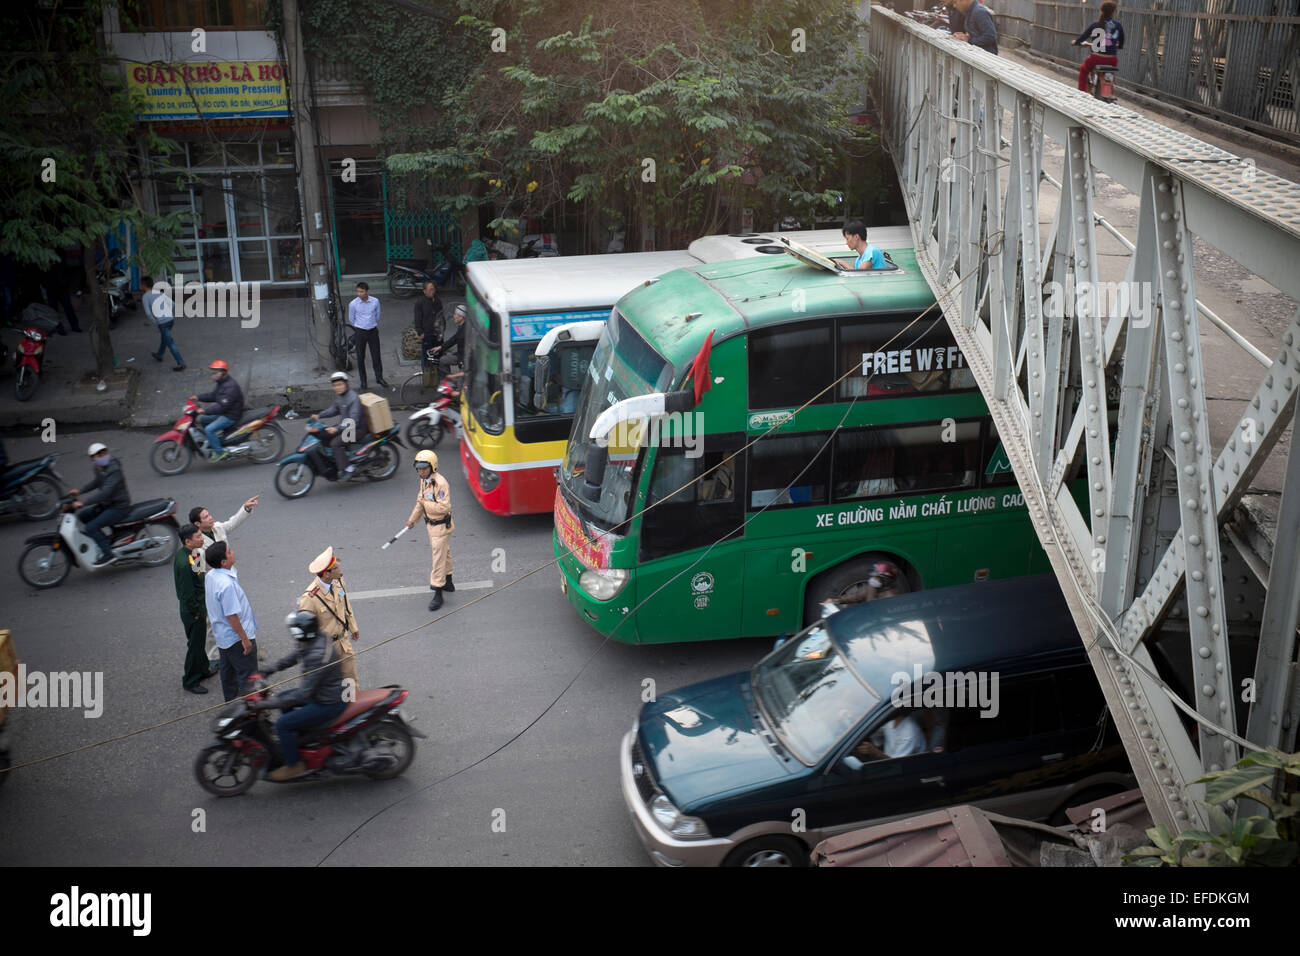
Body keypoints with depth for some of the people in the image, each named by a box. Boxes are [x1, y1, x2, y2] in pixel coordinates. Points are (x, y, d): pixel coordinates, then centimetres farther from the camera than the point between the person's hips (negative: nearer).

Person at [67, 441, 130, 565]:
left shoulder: (114, 470, -25)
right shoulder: (99, 468, 4)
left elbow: (105, 493, -32)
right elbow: (96, 482, 25)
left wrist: (83, 503, -33)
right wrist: (80, 491, 13)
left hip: (118, 507, -10)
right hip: (106, 504, 10)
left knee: (91, 527, -19)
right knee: (83, 516, 19)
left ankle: (107, 554, -10)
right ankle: (103, 540, 25)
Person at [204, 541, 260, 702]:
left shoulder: (210, 576, -4)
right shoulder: (226, 584, -32)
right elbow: (231, 616, -27)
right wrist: (245, 639, -19)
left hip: (222, 635, 9)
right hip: (237, 638, -9)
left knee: (228, 670, 24)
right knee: (247, 674, 6)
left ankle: (231, 700, 40)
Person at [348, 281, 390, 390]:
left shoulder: (375, 301, -6)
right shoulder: (353, 304, -11)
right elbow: (351, 319, 5)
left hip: (373, 331, 1)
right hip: (360, 332, -1)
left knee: (376, 355, 6)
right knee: (360, 357, 6)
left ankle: (379, 377, 21)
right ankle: (363, 380, 18)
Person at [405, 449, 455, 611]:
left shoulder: (440, 483, -26)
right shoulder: (424, 481, 4)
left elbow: (444, 507, -31)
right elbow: (420, 502, 19)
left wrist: (426, 503, -23)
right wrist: (412, 519, 25)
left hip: (441, 526, -9)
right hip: (431, 525, 9)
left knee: (439, 558, -7)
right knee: (444, 554, 24)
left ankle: (438, 594, -3)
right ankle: (448, 584, 41)